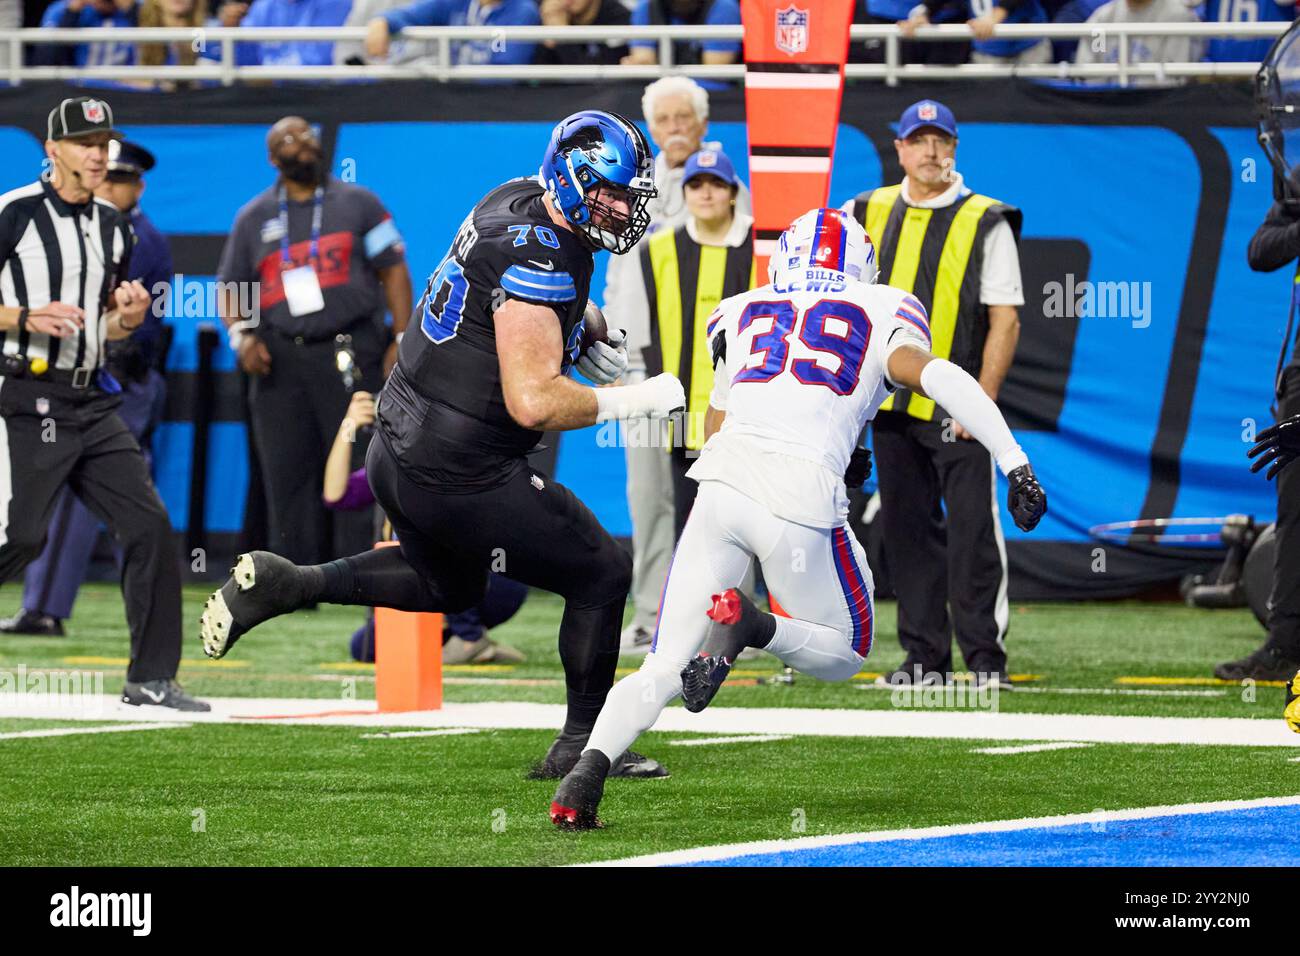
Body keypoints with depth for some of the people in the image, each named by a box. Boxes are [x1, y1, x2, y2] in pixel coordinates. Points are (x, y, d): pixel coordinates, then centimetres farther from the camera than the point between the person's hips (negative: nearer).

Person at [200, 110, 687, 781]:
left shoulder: (516, 200, 5)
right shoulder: (541, 255, -24)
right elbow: (532, 401, -28)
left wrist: (584, 347, 11)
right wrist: (636, 400, -17)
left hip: (397, 450, 10)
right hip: (458, 476, -10)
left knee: (448, 585, 33)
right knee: (602, 576, 6)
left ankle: (283, 585, 19)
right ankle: (581, 746, 17)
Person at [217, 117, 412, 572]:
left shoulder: (358, 202, 9)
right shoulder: (253, 218, 14)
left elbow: (393, 270, 6)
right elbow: (231, 287, 16)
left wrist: (401, 341, -5)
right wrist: (240, 335, -4)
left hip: (351, 355, -2)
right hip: (280, 359, 2)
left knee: (359, 469, -8)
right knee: (288, 475, 1)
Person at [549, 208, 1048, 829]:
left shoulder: (742, 314, 26)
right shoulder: (881, 313, 18)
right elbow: (935, 376, -3)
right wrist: (1015, 466, -6)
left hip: (724, 482, 2)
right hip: (804, 495, -2)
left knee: (663, 671, 8)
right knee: (844, 653, 20)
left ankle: (591, 762, -21)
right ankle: (749, 628, -11)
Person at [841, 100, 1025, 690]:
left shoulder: (986, 222, -3)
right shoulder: (869, 213, 9)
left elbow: (1005, 321, -6)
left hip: (958, 411, -4)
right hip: (891, 404, 4)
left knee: (973, 531, -9)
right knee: (908, 531, 7)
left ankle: (985, 659, -5)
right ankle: (924, 657, 13)